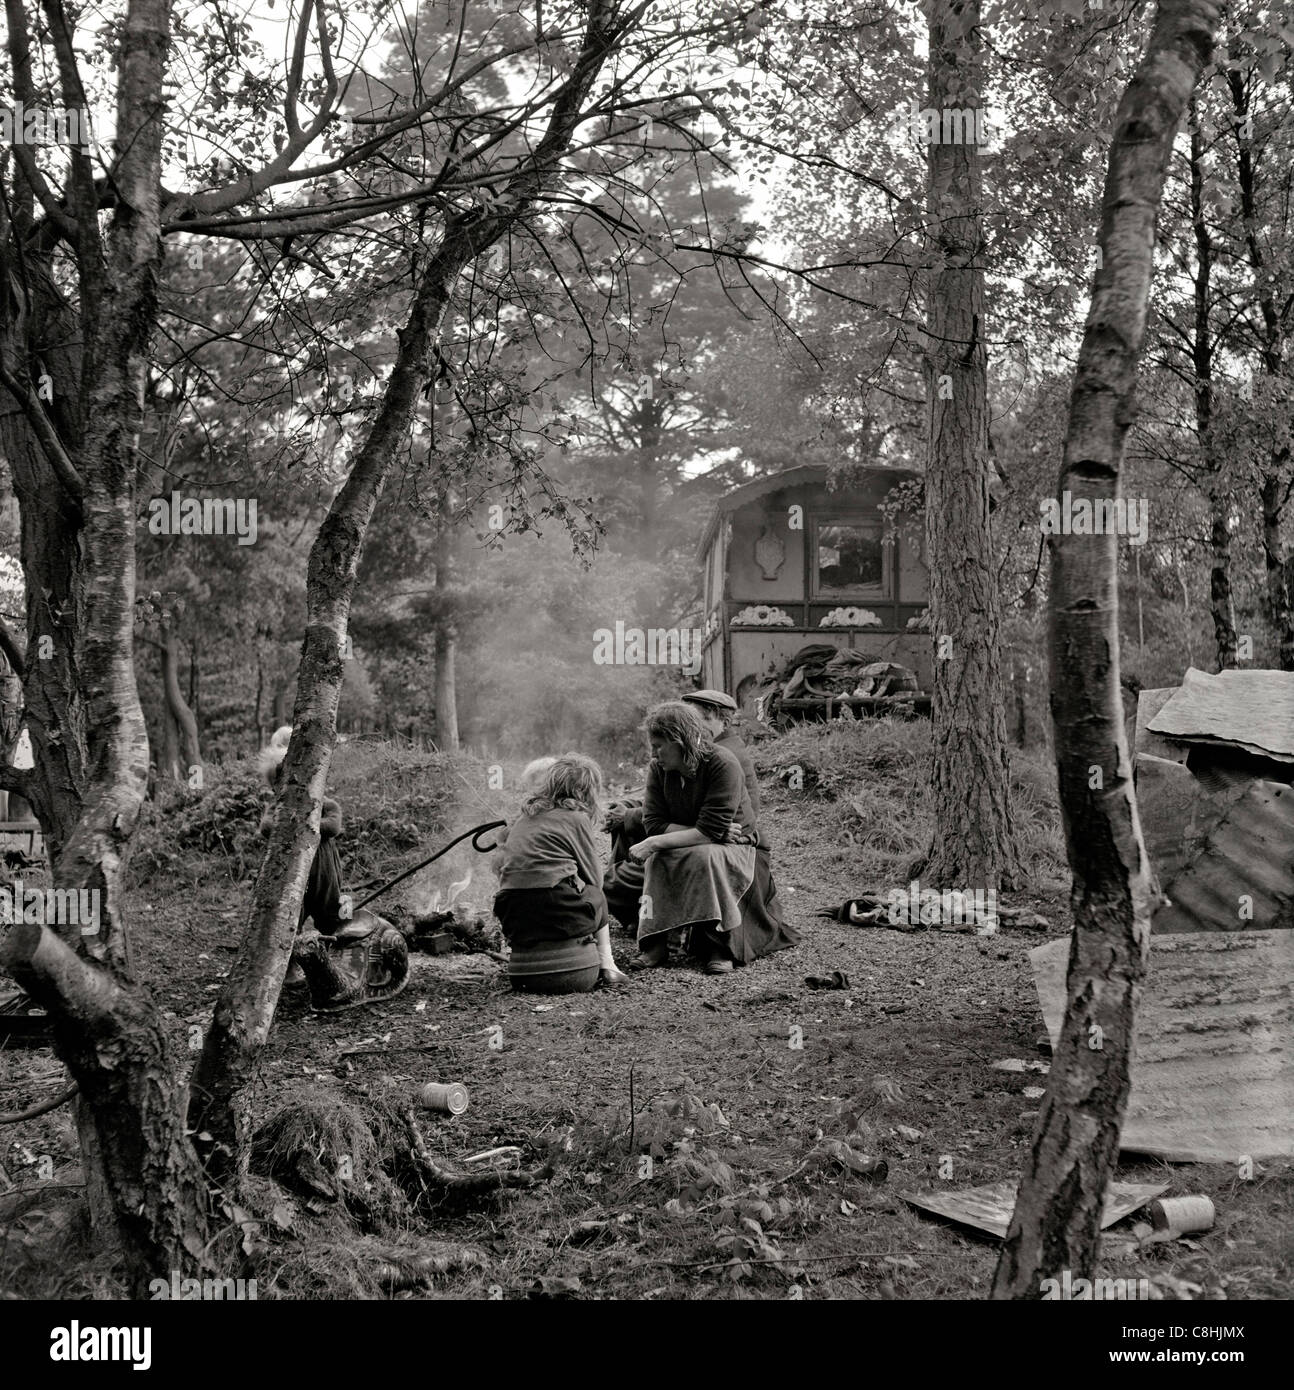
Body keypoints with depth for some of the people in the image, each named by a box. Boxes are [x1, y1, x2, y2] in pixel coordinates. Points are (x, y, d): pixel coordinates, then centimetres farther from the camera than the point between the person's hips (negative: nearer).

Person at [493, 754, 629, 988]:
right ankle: (606, 966, 18)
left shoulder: (525, 817, 21)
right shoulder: (575, 817, 2)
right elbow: (594, 878, 5)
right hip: (556, 914, -5)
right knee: (596, 896, 26)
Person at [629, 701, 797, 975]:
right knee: (655, 858, -26)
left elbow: (710, 831, -29)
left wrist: (654, 843, -30)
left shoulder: (723, 765, -24)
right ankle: (654, 944, -23)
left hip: (739, 850, -5)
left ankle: (722, 949, -26)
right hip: (694, 847, 5)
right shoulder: (658, 769, -7)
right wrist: (705, 831, -23)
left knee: (706, 856, -36)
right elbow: (653, 823, -12)